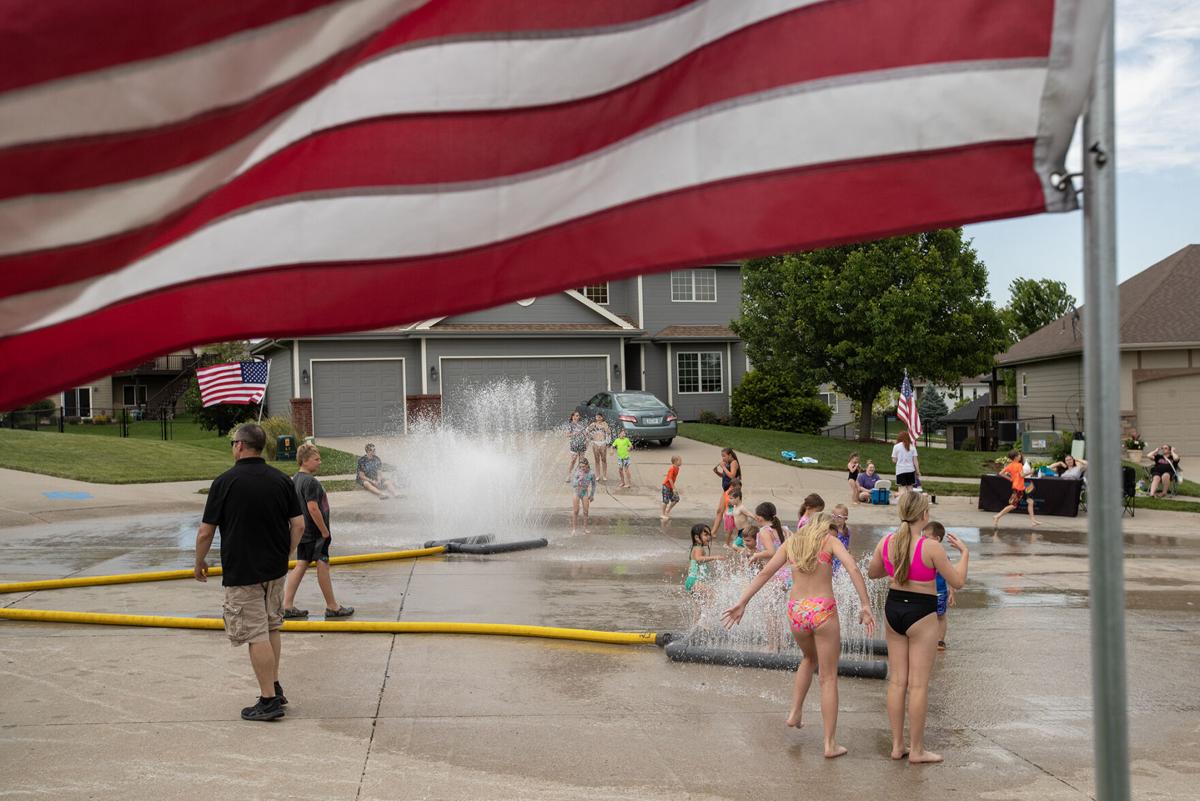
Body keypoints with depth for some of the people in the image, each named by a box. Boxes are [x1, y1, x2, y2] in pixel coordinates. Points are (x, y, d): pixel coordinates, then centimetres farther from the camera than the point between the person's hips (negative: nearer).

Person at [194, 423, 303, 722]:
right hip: (275, 569, 6)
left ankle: (269, 700, 2)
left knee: (256, 635, -1)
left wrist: (199, 563, 6)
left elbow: (205, 532, -10)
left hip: (242, 572, -6)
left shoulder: (225, 481, -13)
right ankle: (275, 688, 27)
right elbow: (298, 524, 2)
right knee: (271, 629, 20)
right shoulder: (281, 479, 1)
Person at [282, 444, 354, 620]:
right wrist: (325, 531, -18)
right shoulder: (311, 482, -19)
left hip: (302, 531, 9)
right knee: (322, 566, 1)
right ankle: (332, 607, 12)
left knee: (301, 566, 11)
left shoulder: (295, 479, 11)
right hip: (315, 532, -9)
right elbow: (313, 508, -24)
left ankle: (287, 606, 9)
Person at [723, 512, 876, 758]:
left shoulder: (791, 542, 14)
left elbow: (765, 573, 10)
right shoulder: (830, 541, 4)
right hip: (823, 610, -4)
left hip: (796, 611, 4)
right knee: (829, 678, 6)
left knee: (809, 659, 33)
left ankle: (795, 712, 26)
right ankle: (830, 744, 7)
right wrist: (865, 606, -14)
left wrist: (742, 603, 11)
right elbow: (853, 568, -12)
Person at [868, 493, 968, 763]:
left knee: (896, 681, 13)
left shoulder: (887, 542, -3)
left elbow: (872, 573, 13)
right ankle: (916, 750, 12)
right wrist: (964, 552, 2)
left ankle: (897, 745, 19)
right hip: (921, 613, -5)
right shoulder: (931, 547, -19)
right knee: (918, 684, 4)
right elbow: (957, 582, -11)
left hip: (893, 608, 6)